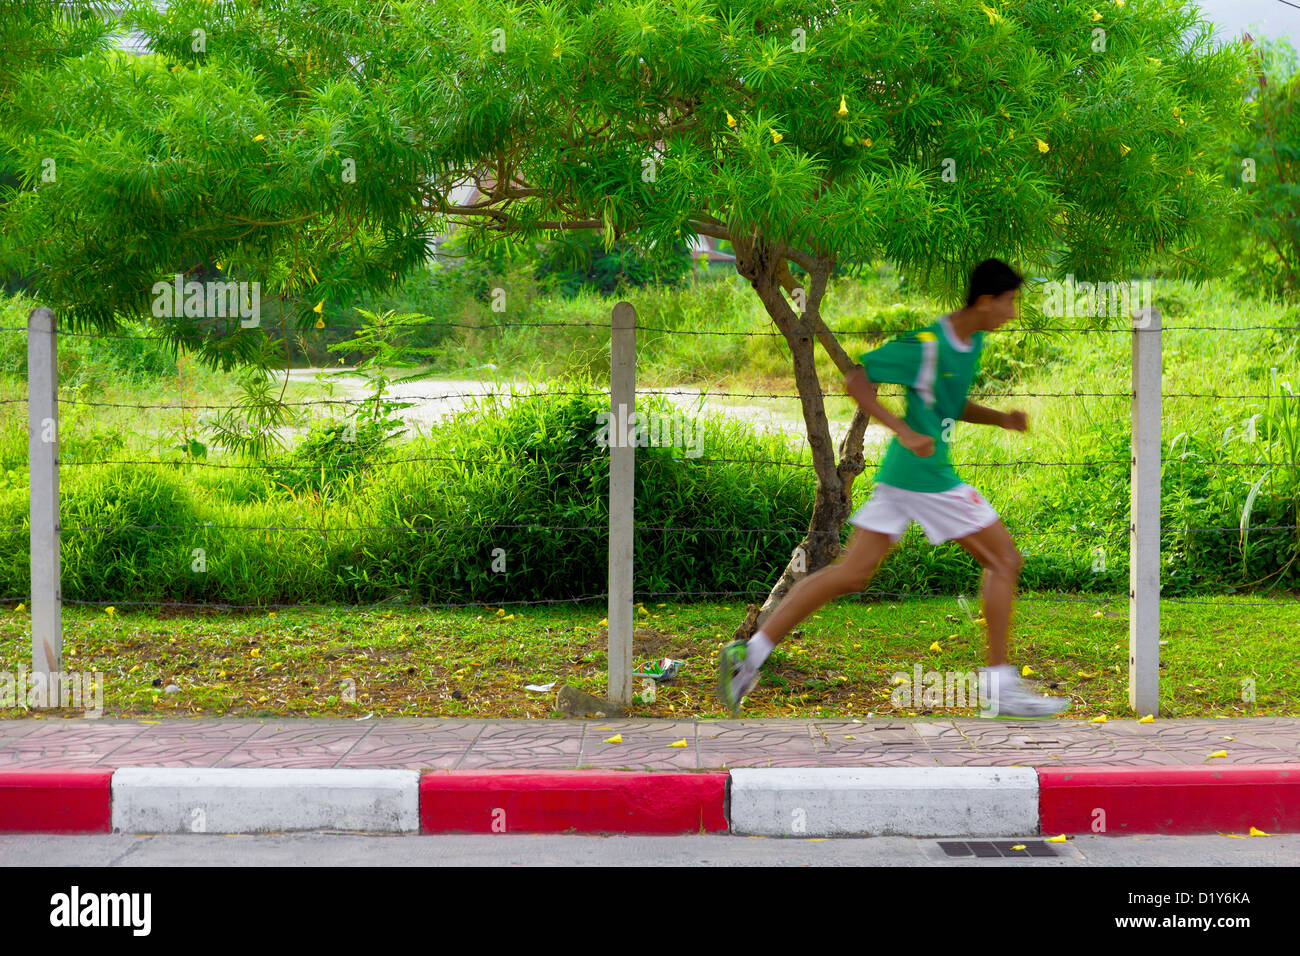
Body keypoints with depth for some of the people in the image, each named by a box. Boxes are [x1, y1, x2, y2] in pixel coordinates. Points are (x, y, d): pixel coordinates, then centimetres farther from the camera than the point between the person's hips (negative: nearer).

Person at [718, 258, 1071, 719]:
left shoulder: (973, 342, 13)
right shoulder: (926, 344, -15)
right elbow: (855, 379, -14)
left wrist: (1000, 418, 11)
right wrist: (905, 431, -23)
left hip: (900, 473, 9)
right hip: (926, 472, -9)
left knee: (850, 573, 8)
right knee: (1004, 560, 0)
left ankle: (751, 650, 5)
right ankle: (999, 687, 4)